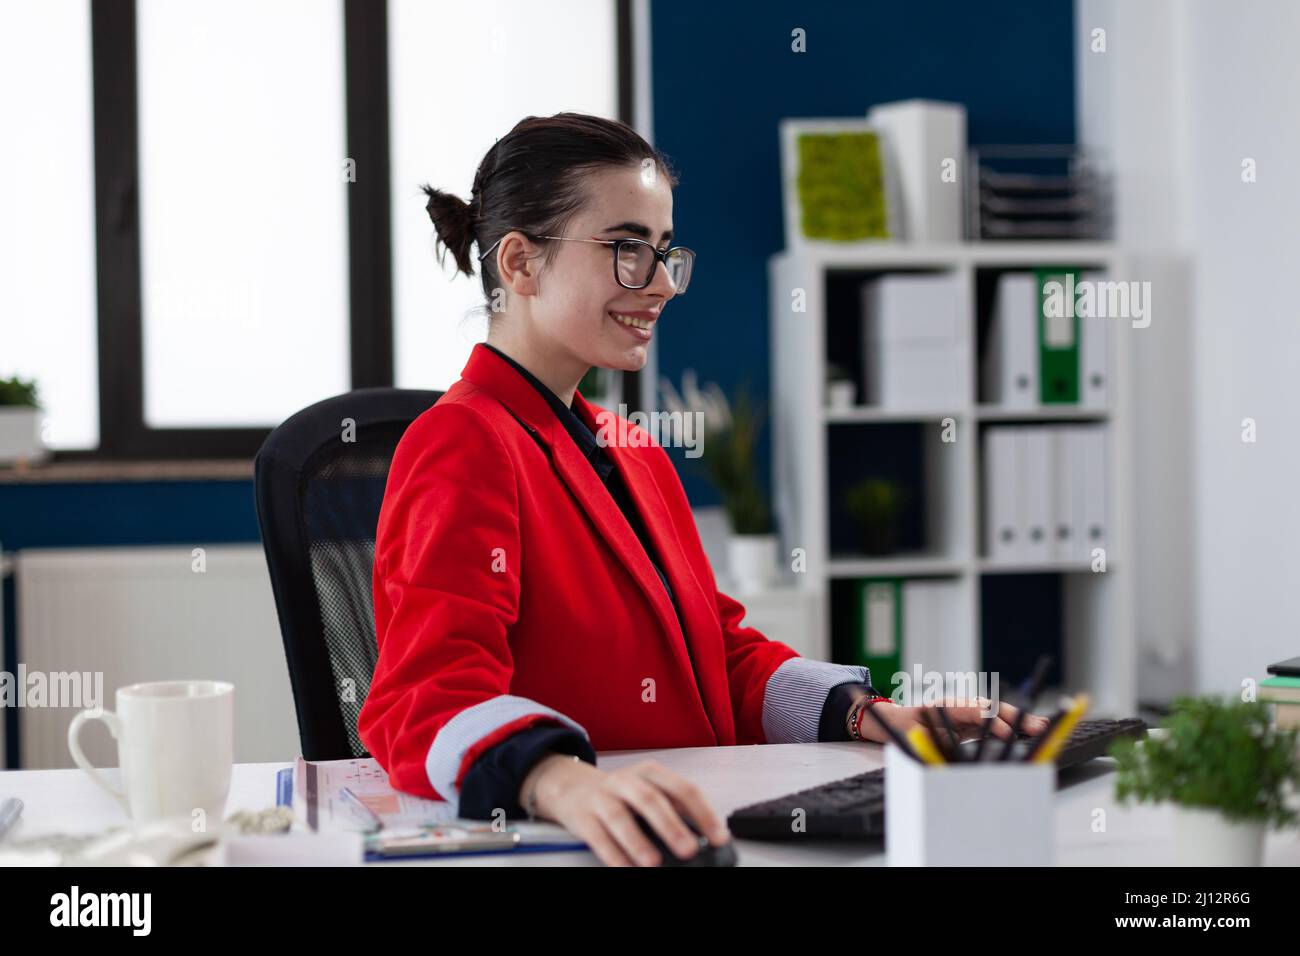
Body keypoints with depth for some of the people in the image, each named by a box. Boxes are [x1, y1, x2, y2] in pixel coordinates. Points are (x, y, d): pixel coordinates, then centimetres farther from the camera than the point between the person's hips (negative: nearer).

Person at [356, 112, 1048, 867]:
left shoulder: (635, 455, 22)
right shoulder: (465, 447, -7)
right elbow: (431, 696, -21)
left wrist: (871, 717, 2)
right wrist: (563, 780, -41)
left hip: (686, 831, 7)